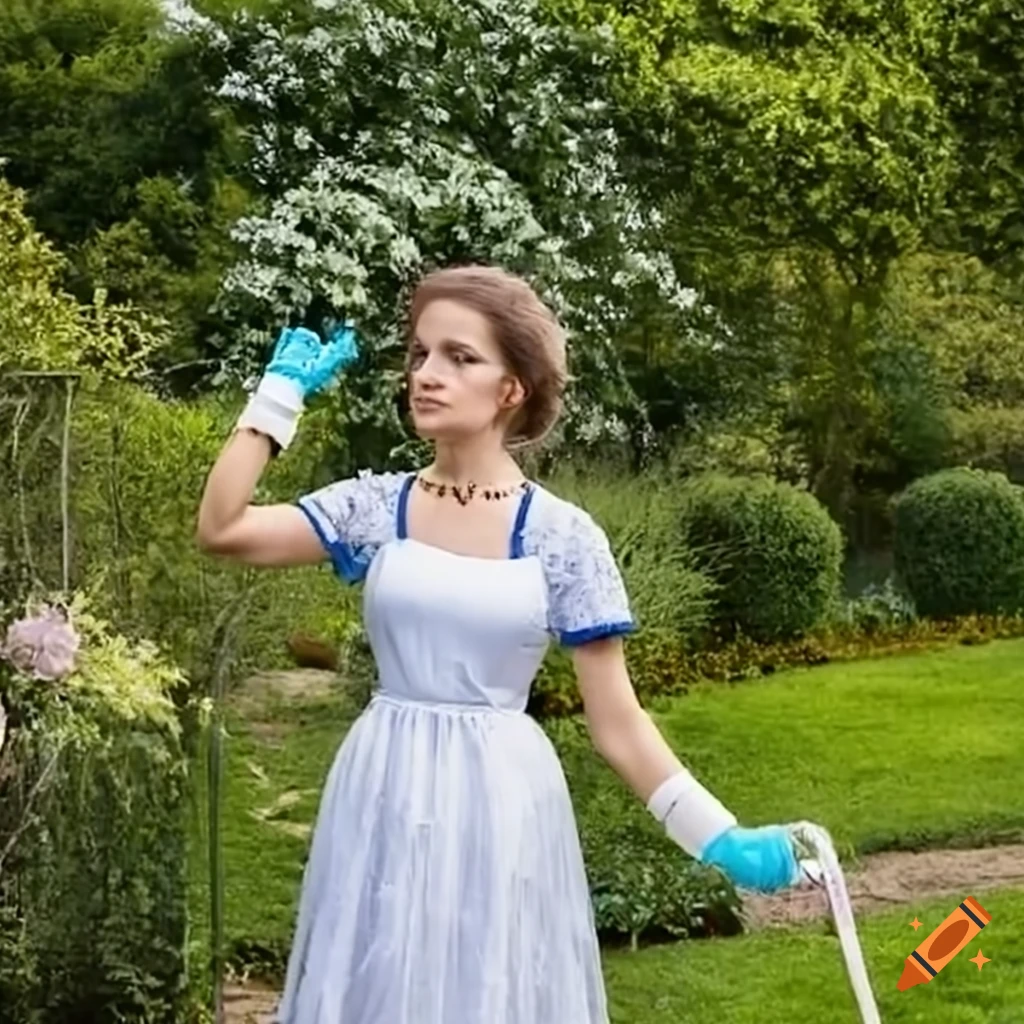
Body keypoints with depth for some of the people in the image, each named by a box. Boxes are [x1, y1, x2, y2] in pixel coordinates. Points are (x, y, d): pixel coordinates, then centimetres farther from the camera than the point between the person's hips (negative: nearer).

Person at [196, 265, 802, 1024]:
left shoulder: (564, 538, -5)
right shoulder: (375, 508, 1)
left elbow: (617, 721, -3)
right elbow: (222, 529, -8)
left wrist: (719, 836, -10)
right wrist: (281, 392, -4)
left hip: (501, 807, -2)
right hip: (388, 802, 2)